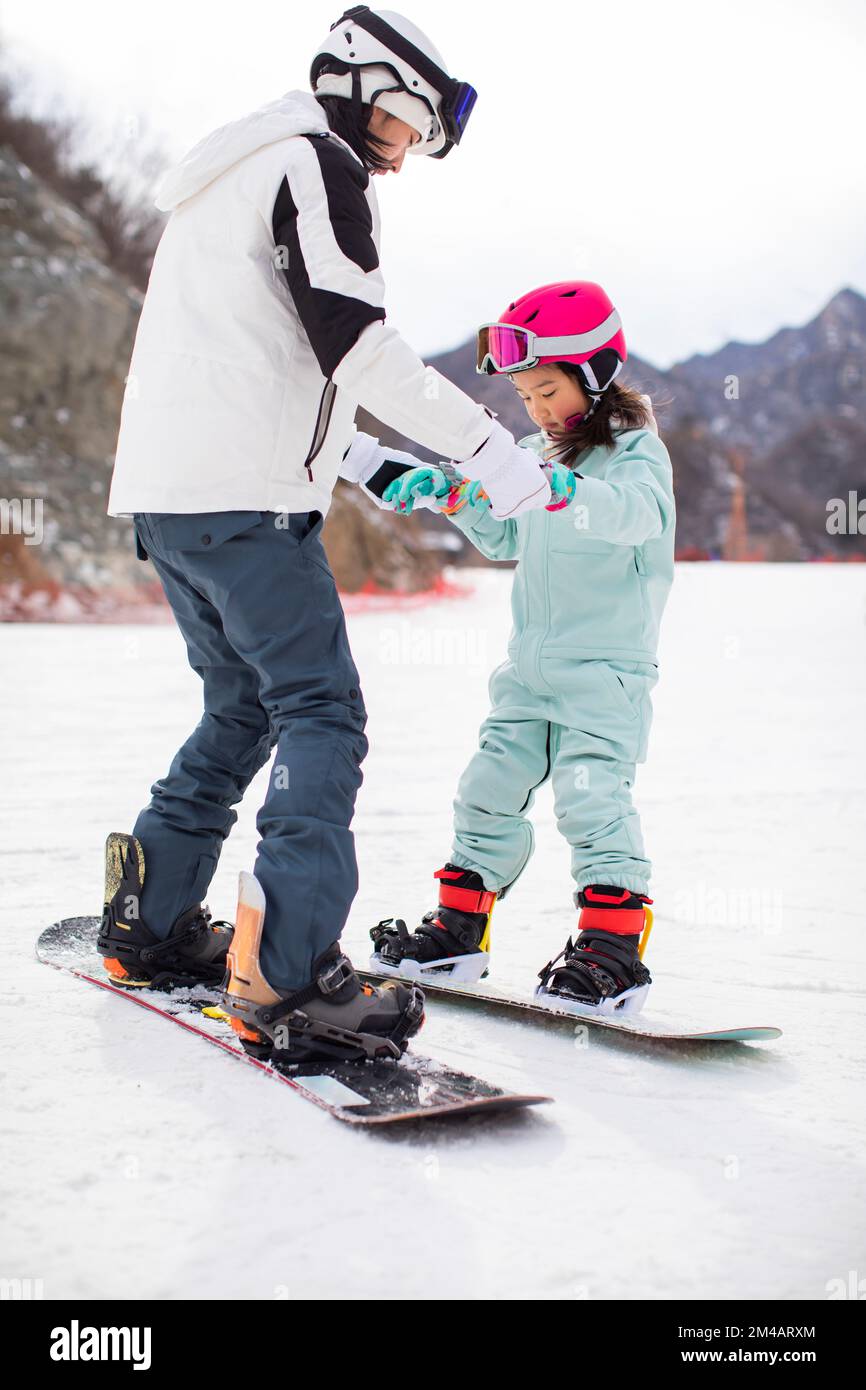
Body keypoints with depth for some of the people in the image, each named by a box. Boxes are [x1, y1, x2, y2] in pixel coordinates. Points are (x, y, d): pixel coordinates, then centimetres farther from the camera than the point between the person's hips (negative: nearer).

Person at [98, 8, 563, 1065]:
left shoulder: (237, 174, 28)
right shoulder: (317, 163, -3)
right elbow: (355, 342, -16)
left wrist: (368, 465, 27)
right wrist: (488, 446, -14)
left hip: (166, 490, 10)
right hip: (243, 497, -10)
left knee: (247, 707, 19)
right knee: (323, 712, -12)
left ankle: (148, 926, 24)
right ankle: (286, 979, -20)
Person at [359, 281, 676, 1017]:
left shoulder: (636, 450, -8)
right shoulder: (537, 456, 14)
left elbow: (633, 511, -30)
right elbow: (506, 539, 25)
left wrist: (556, 486, -48)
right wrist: (450, 494, 10)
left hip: (606, 666, -7)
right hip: (530, 666, 7)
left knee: (592, 797, -14)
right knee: (488, 791, 7)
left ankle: (614, 945, -9)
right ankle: (460, 929, 17)